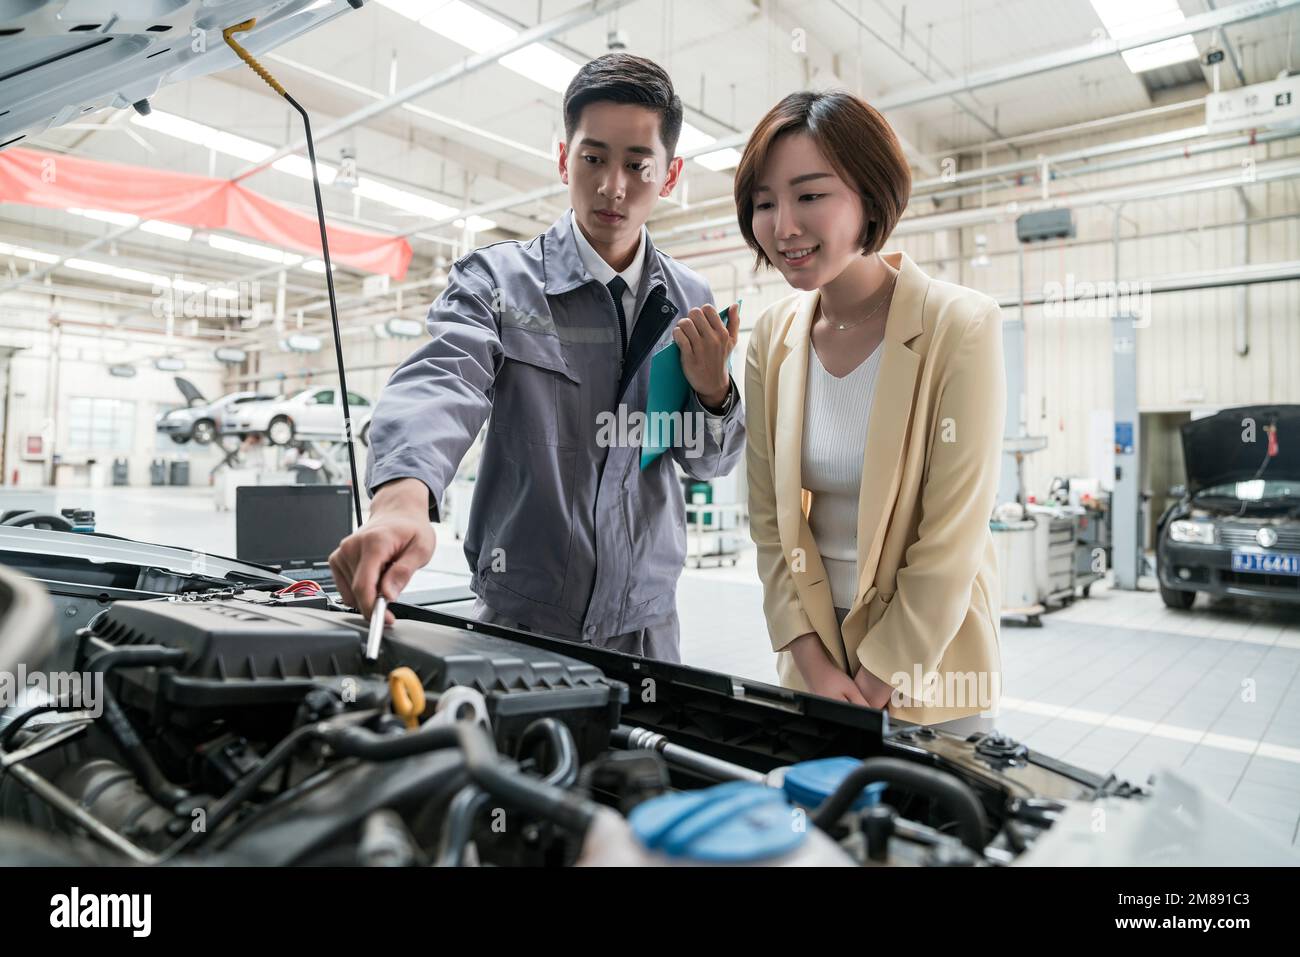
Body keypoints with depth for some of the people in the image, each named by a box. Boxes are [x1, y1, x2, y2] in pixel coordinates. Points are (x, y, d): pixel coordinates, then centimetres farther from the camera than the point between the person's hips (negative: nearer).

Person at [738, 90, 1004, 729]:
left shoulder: (959, 328, -18)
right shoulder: (773, 338, -4)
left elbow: (950, 541, -17)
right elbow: (768, 517, -1)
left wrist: (877, 683, -12)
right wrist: (812, 660, -7)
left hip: (925, 664, -3)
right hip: (813, 649, 4)